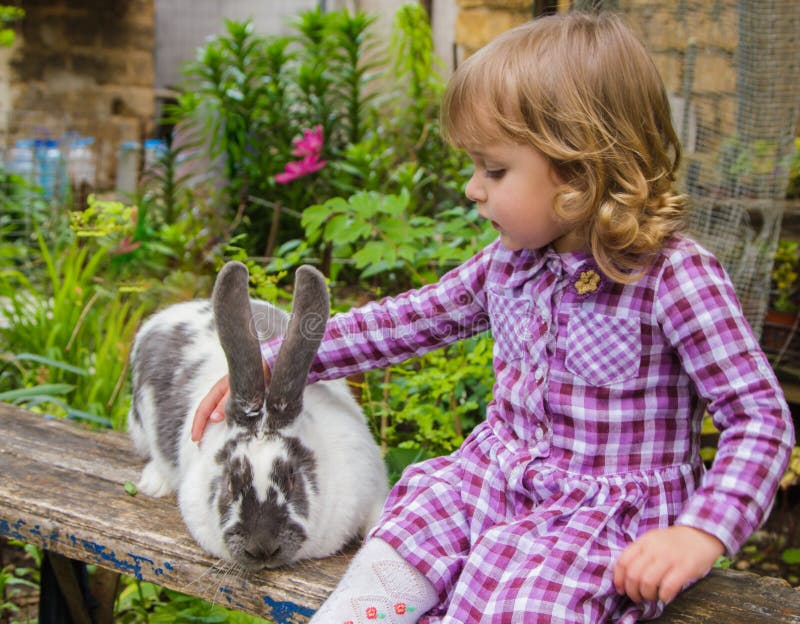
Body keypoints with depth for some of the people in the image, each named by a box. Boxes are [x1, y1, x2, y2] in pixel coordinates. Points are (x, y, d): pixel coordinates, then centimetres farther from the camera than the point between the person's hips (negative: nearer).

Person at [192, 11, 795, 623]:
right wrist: (269, 363, 9)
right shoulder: (509, 260, 3)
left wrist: (701, 532, -28)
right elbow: (409, 319, 11)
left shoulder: (674, 276, -17)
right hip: (496, 474, 6)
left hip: (613, 505, -5)